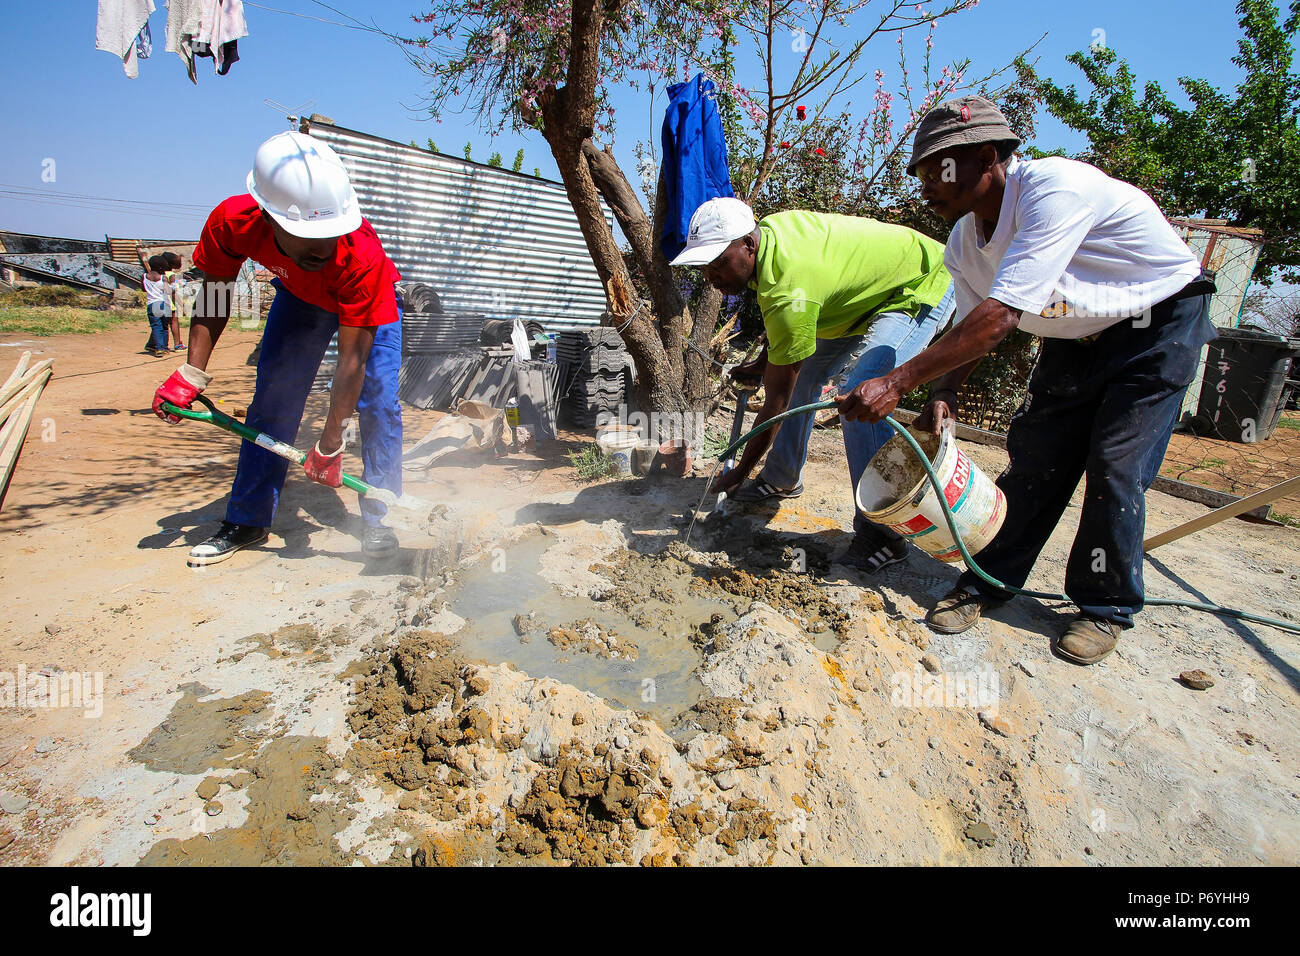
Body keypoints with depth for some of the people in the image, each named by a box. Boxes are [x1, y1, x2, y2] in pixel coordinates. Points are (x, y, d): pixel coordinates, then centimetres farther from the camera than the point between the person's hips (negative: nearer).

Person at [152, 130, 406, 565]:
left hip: (370, 304, -3)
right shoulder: (232, 222, -33)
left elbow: (352, 358, -40)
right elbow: (214, 296, -13)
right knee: (270, 402, 0)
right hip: (298, 297, 3)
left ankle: (378, 521, -4)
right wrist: (191, 374, -20)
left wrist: (329, 444, -38)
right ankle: (246, 522, 11)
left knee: (379, 405, -17)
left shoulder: (362, 256, -43)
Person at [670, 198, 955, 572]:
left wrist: (739, 473, -20)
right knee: (800, 377, 9)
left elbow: (775, 404, -30)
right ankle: (783, 479, 24)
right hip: (865, 290, 10)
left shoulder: (789, 293, -38)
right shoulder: (767, 228, -12)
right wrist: (763, 362, 4)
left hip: (924, 288, -10)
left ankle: (881, 533, -19)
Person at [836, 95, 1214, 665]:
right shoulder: (965, 242, -9)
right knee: (1033, 457, 0)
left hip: (1159, 324, -6)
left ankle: (1106, 609, 10)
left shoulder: (1055, 188, -34)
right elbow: (970, 325, -2)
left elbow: (999, 318, -40)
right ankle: (988, 582, 12)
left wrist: (896, 384, -43)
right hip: (1078, 336, 6)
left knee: (1114, 471, -9)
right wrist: (942, 394, -21)